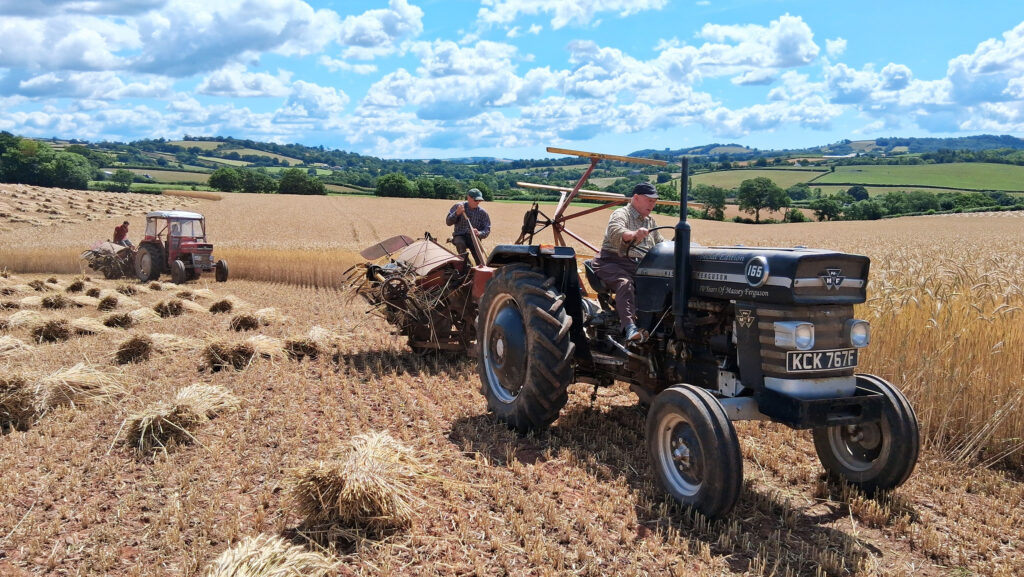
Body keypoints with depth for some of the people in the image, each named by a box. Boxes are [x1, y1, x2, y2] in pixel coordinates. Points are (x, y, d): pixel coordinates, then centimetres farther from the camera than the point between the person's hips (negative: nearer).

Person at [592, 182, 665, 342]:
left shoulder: (650, 221, 25)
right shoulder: (621, 214, -2)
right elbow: (615, 232, -25)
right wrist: (634, 234, -46)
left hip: (639, 266, 7)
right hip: (613, 262, -7)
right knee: (625, 283, -37)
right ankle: (629, 326, -50)